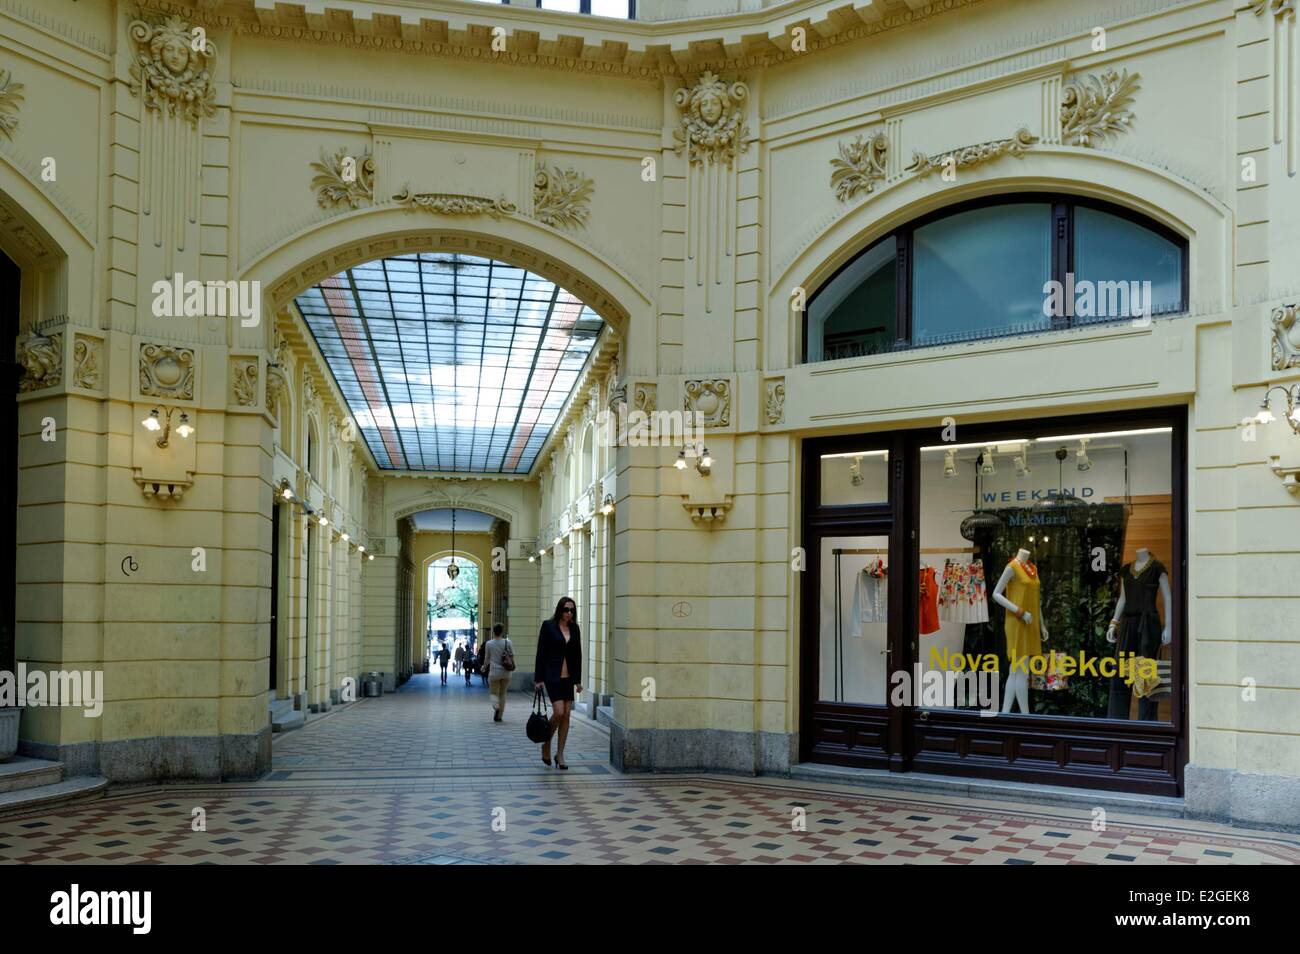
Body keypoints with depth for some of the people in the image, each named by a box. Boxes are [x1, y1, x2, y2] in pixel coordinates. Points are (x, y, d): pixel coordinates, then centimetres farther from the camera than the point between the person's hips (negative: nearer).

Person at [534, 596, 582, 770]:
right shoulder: (548, 625, -5)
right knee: (559, 712, -14)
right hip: (553, 676, -5)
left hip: (568, 677, 5)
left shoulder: (574, 628, 9)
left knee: (566, 715, 3)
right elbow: (541, 653, -5)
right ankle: (546, 745, 10)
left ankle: (560, 754, 11)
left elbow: (577, 655, 12)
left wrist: (578, 680, 9)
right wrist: (538, 679, -8)